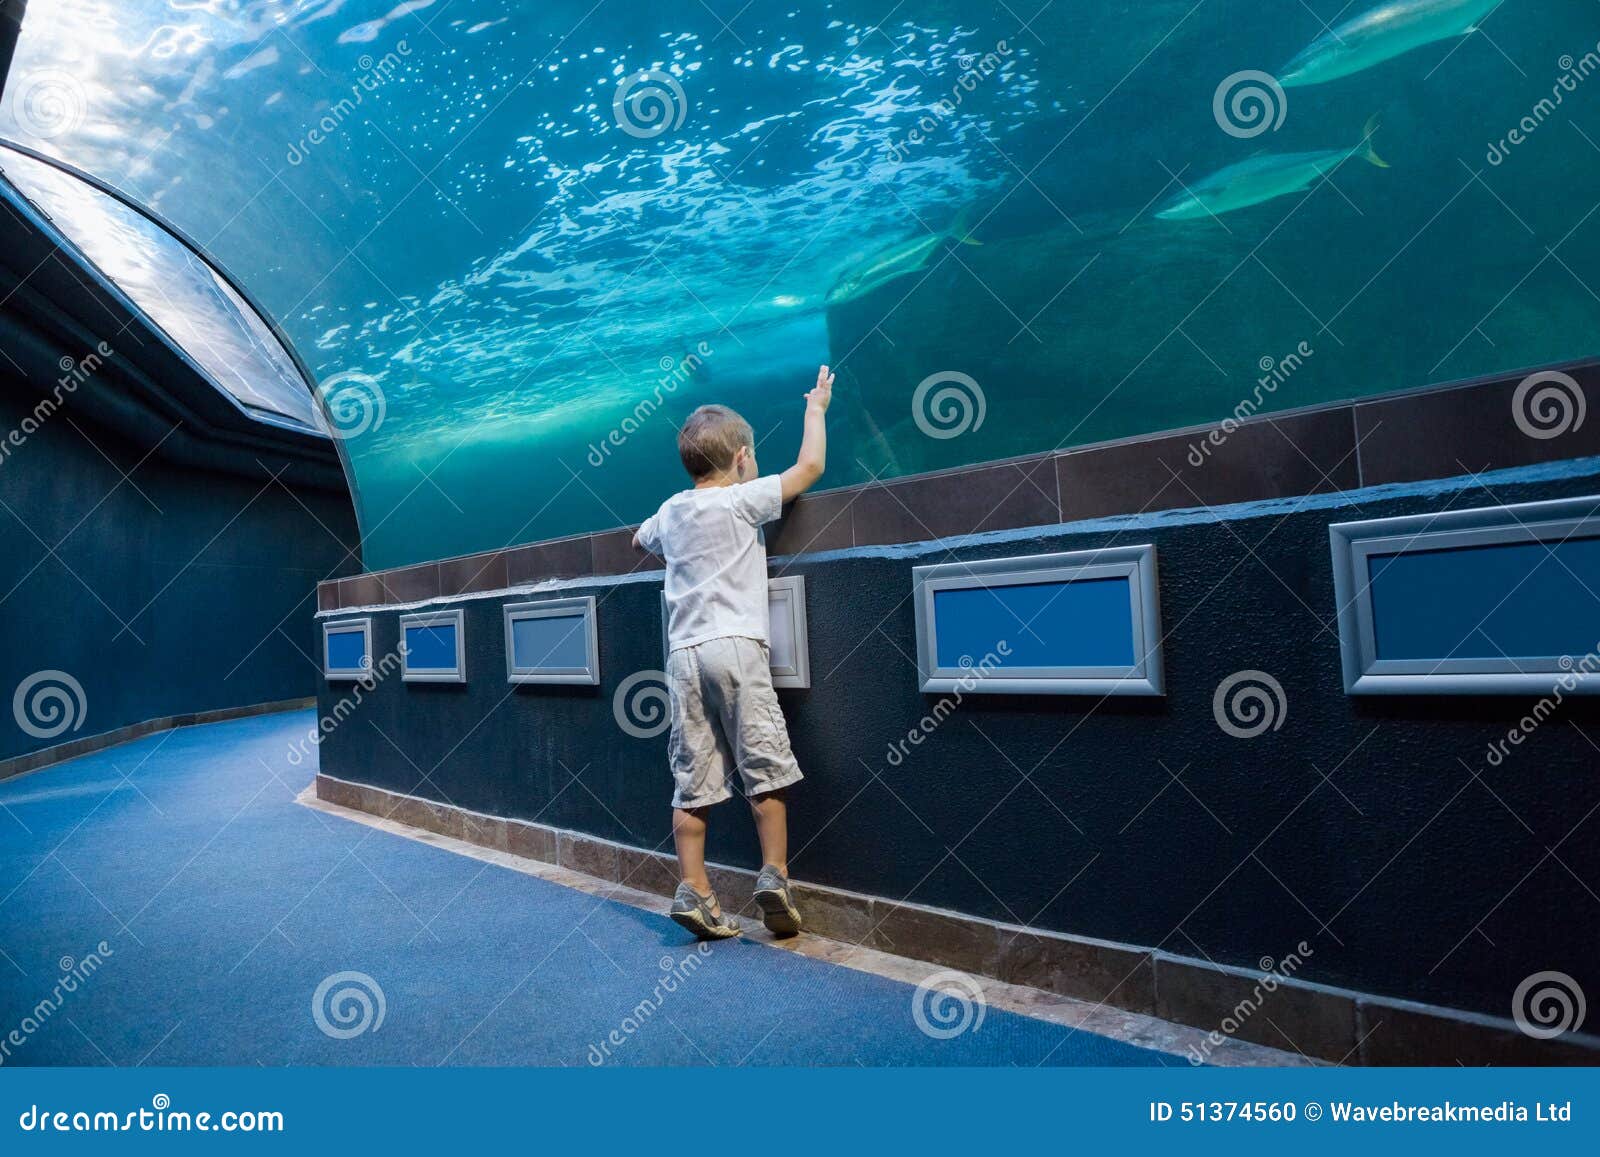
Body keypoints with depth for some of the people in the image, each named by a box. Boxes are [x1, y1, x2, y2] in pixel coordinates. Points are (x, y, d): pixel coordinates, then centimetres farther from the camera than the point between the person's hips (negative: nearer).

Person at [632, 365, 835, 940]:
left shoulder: (668, 512, 16)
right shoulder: (741, 500, -2)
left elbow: (640, 539, 38)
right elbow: (810, 466, 1)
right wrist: (816, 407, 16)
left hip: (683, 654, 6)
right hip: (734, 647, -5)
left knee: (692, 780, 5)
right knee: (764, 768, 3)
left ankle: (694, 891, 7)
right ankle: (774, 875, 1)